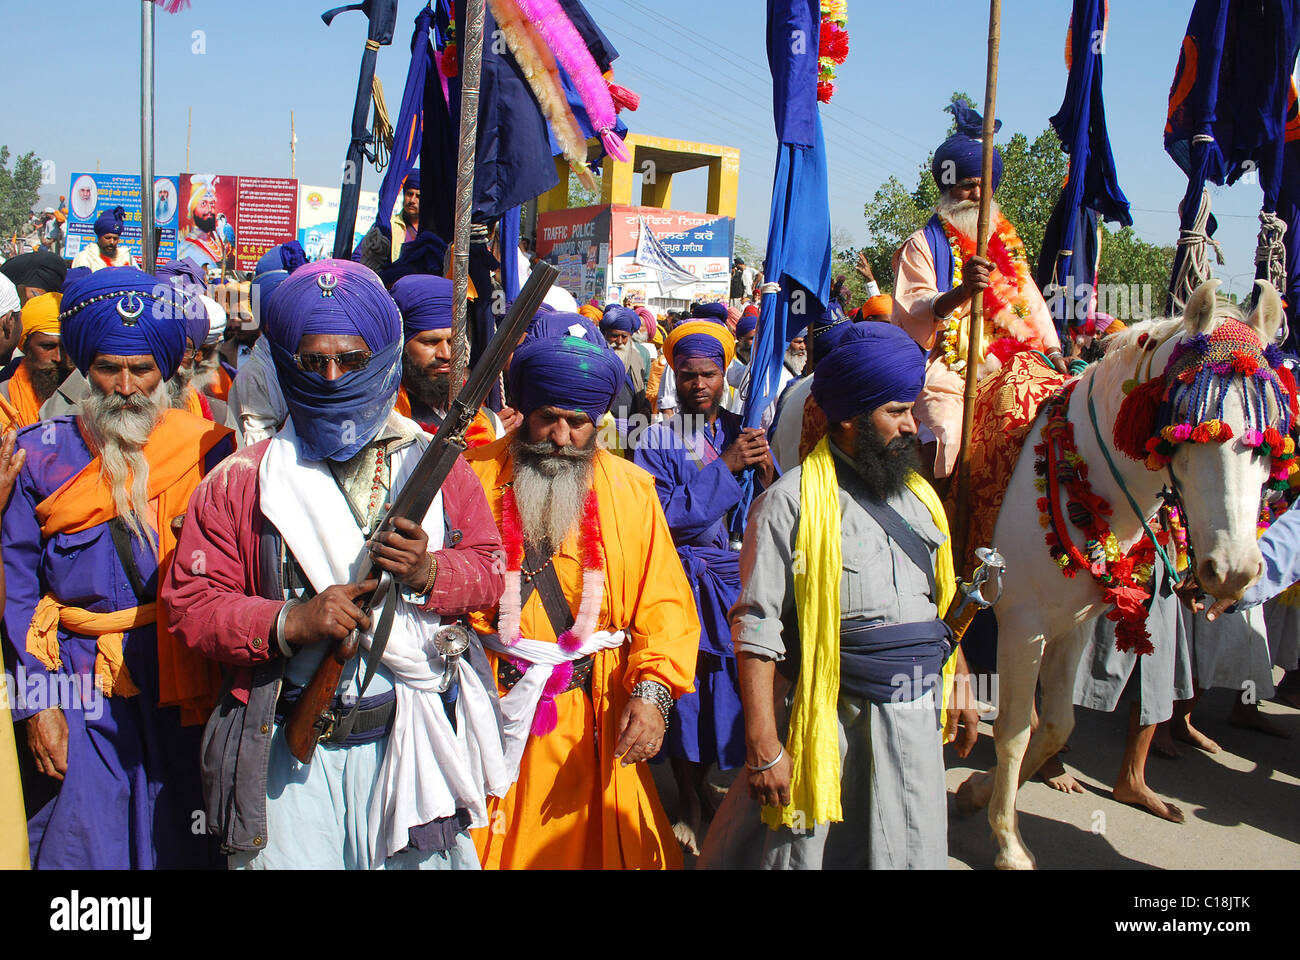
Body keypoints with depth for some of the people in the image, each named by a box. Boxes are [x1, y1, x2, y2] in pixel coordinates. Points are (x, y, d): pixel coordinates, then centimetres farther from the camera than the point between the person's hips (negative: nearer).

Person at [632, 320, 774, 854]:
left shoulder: (745, 433, 6)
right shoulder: (657, 442, -4)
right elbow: (663, 514, -18)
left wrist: (765, 469, -18)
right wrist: (724, 467, -19)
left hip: (735, 578, 3)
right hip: (680, 582, -3)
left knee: (731, 682, 6)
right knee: (683, 684, 5)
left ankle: (701, 779, 32)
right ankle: (691, 801, 25)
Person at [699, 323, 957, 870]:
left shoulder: (917, 495, 10)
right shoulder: (794, 501, -12)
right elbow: (758, 631, -15)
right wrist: (764, 747, -19)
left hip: (917, 721, 6)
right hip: (830, 724, -6)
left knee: (914, 854, 15)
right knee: (810, 851, 5)